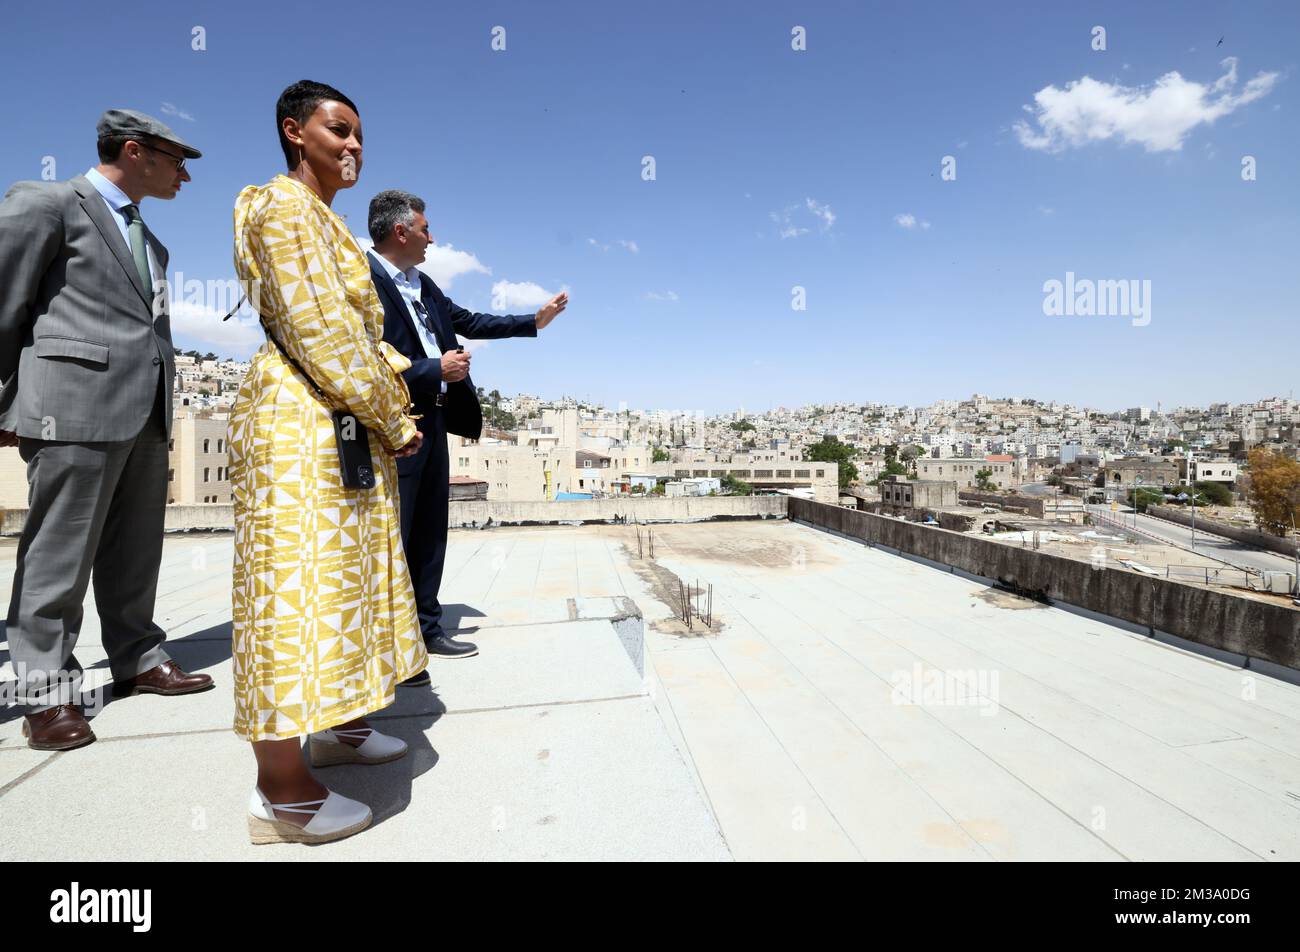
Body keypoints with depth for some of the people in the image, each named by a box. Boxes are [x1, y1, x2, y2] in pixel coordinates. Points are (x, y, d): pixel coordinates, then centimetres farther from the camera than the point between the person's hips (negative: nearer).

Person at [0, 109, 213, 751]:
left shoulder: (151, 244, 23)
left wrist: (160, 409, 13)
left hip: (146, 411, 7)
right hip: (77, 406, -7)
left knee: (136, 551, 11)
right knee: (60, 554, -1)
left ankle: (138, 660, 21)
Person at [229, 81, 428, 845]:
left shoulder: (325, 218, 23)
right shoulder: (286, 205, -7)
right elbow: (317, 329, -17)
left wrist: (397, 394, 9)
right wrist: (392, 418, -12)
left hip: (346, 425, 10)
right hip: (302, 419, -10)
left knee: (341, 574, 14)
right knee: (299, 580, -7)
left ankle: (335, 725, 29)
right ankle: (284, 793, 4)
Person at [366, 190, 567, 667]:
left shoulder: (423, 285, 15)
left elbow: (468, 321, 22)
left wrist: (535, 320, 21)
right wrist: (437, 369, -16)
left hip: (433, 425, 9)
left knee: (430, 534, 15)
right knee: (391, 538, 0)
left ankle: (428, 628, 28)